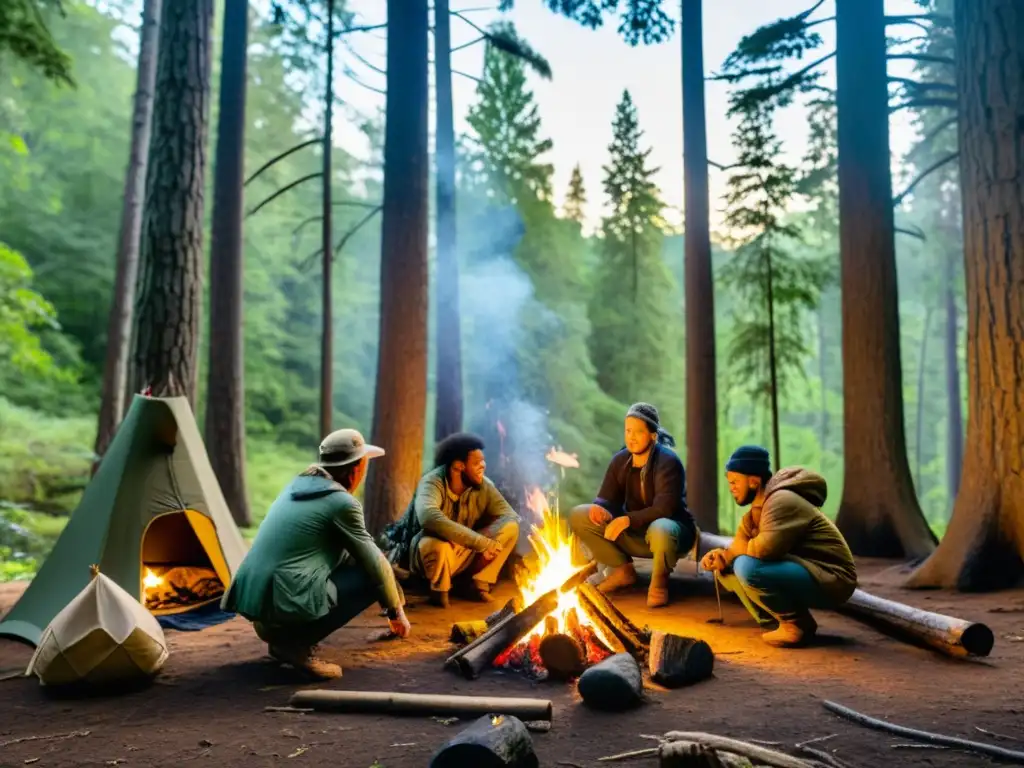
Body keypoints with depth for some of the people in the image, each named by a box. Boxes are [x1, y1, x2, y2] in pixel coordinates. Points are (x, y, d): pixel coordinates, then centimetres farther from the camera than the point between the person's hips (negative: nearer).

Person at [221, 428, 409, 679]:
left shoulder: (297, 485, 16)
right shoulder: (342, 503, -8)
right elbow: (374, 562, 0)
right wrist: (396, 611, 16)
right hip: (287, 601, -9)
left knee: (345, 555, 21)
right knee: (371, 577, 3)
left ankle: (278, 631, 14)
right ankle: (295, 642, -4)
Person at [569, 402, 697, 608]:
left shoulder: (667, 462, -18)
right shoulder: (620, 460, -1)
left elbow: (663, 509, -27)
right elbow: (607, 500, -1)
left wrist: (628, 519, -38)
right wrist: (600, 509, -26)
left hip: (671, 527, -5)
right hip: (635, 533, 6)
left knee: (659, 531, -44)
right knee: (578, 516, -10)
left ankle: (659, 580, -8)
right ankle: (623, 569, 4)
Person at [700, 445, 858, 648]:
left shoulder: (782, 501, -20)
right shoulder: (756, 509, 11)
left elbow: (766, 548, -33)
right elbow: (739, 547, 11)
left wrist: (729, 554, -12)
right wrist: (722, 556, -13)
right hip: (800, 574, 10)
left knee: (747, 566, -30)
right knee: (728, 568, 6)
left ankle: (797, 623, -10)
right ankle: (779, 623, 4)